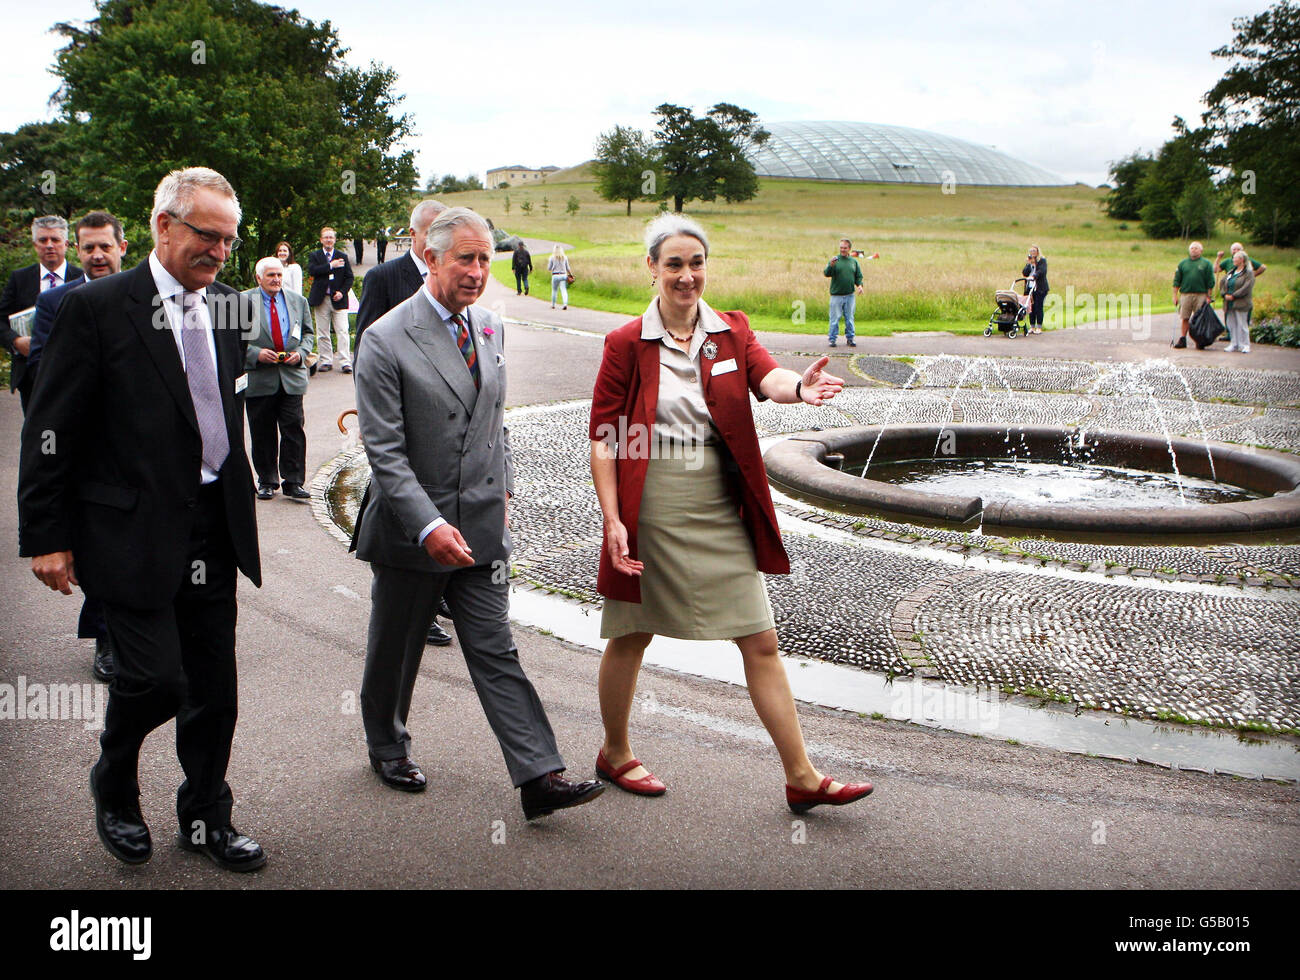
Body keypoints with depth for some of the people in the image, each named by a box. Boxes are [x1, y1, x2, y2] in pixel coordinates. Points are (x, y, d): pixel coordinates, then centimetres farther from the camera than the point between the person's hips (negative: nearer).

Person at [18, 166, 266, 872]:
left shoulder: (227, 308, 9)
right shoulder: (96, 307, -8)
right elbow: (51, 431, -7)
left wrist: (238, 508, 14)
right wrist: (47, 536, -8)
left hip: (215, 533, 6)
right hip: (133, 532, -5)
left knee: (214, 689, 11)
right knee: (156, 679, -6)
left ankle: (206, 819, 29)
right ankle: (114, 789, 25)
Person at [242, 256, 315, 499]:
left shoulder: (298, 301, 12)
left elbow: (308, 333, 17)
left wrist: (301, 353, -3)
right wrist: (256, 354, -15)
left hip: (292, 377, 2)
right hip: (259, 379, -2)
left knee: (294, 430, -2)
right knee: (262, 433, 5)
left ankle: (293, 483, 5)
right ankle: (266, 482, 17)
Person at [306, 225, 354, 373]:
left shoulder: (342, 256, 11)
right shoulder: (314, 256, 8)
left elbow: (349, 277, 8)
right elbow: (312, 271, -11)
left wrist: (342, 292, -7)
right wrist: (331, 265, -13)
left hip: (338, 299, -1)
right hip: (321, 299, 1)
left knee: (342, 332, -8)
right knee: (322, 333, 4)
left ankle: (346, 362, -9)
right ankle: (326, 362, 11)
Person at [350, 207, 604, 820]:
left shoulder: (487, 327, 7)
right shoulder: (387, 340, -14)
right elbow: (384, 450, -17)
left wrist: (501, 489, 15)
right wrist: (429, 526, -25)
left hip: (481, 527, 4)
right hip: (409, 530, -4)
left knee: (496, 654, 3)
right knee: (394, 651, 14)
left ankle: (540, 778, 1)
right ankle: (386, 748, 38)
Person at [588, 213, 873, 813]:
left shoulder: (732, 331, 5)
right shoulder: (627, 344, -3)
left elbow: (766, 376, -15)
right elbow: (603, 441, -5)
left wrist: (799, 386, -40)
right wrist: (613, 520, -15)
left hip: (722, 512, 3)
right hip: (650, 510, -3)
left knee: (761, 641, 3)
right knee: (631, 635, 11)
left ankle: (801, 777, 11)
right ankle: (615, 753, 34)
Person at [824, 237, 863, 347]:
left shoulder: (854, 261, 11)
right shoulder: (835, 259, 1)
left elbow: (858, 276, 15)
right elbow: (827, 274, -9)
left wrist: (859, 285, -4)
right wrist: (831, 265, -27)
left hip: (850, 295, 3)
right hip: (836, 295, -3)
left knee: (849, 318, 8)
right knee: (835, 318, -1)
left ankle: (850, 338, 16)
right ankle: (832, 339, 5)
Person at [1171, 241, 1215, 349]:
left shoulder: (1206, 263, 6)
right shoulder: (1183, 263, 12)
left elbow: (1210, 282, 4)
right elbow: (1177, 280, 11)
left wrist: (1209, 297, -2)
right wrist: (1175, 295, 4)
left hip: (1201, 295, -2)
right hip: (1185, 294, 2)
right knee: (1185, 318, 0)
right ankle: (1182, 339, 6)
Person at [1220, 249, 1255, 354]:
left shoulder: (1249, 273, -5)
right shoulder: (1231, 272, 16)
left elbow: (1246, 288, -15)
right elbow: (1222, 283, 13)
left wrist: (1233, 296, -18)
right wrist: (1225, 294, -4)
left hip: (1241, 304, -7)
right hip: (1229, 304, 7)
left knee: (1242, 324, -4)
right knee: (1231, 324, 8)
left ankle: (1245, 345, 3)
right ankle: (1233, 344, 16)